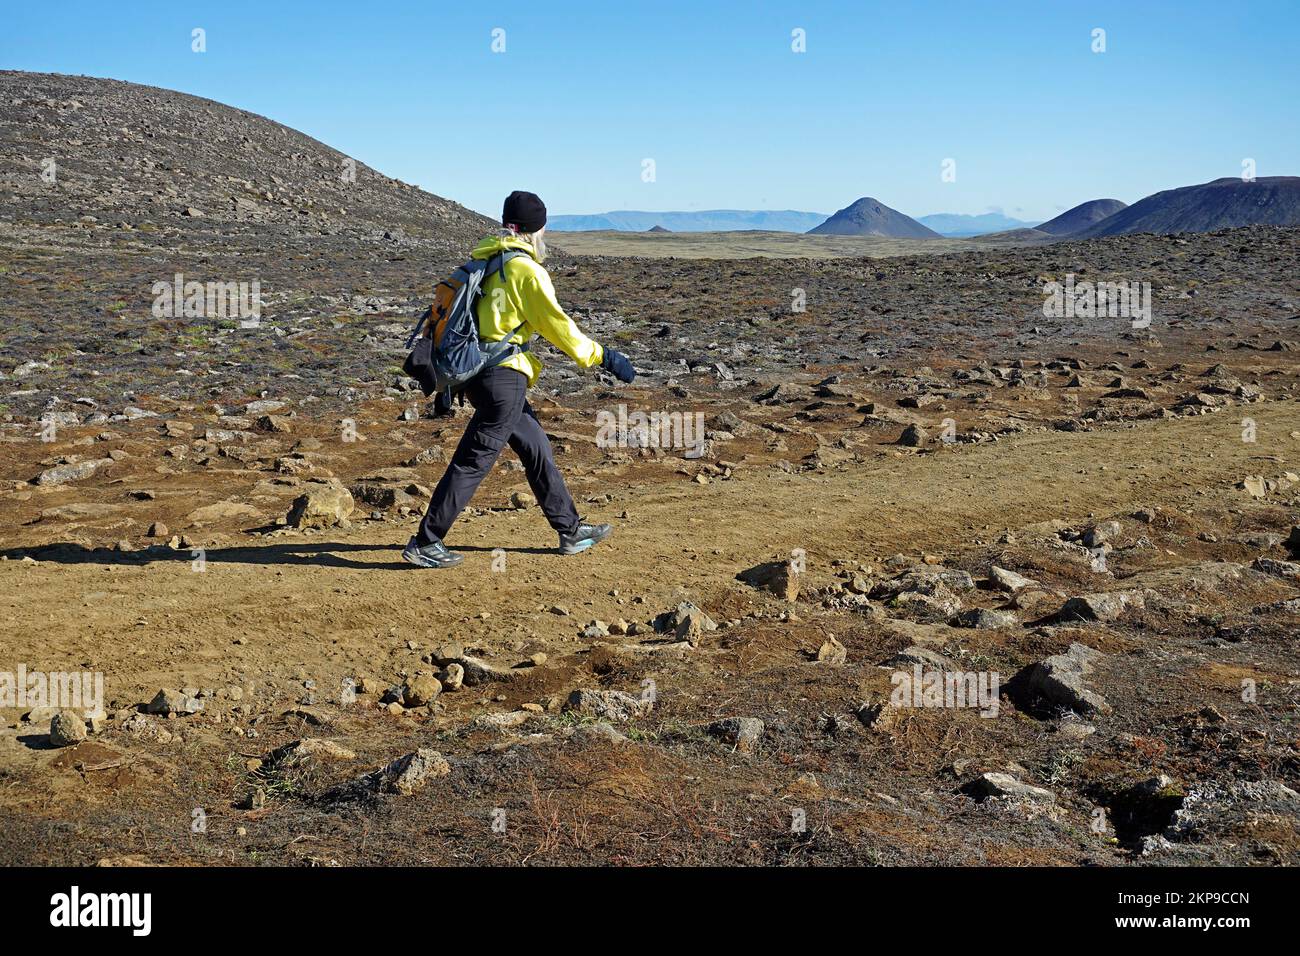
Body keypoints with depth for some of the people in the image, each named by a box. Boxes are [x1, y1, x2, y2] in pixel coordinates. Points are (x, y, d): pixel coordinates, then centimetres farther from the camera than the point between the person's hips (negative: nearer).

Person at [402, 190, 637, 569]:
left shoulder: (485, 261, 13)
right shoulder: (527, 270, -13)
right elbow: (557, 326, -12)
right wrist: (603, 357, -4)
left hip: (478, 374, 10)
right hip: (504, 377, -10)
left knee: (536, 449, 17)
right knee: (473, 462, -3)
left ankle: (570, 530, 26)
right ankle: (424, 544, 2)